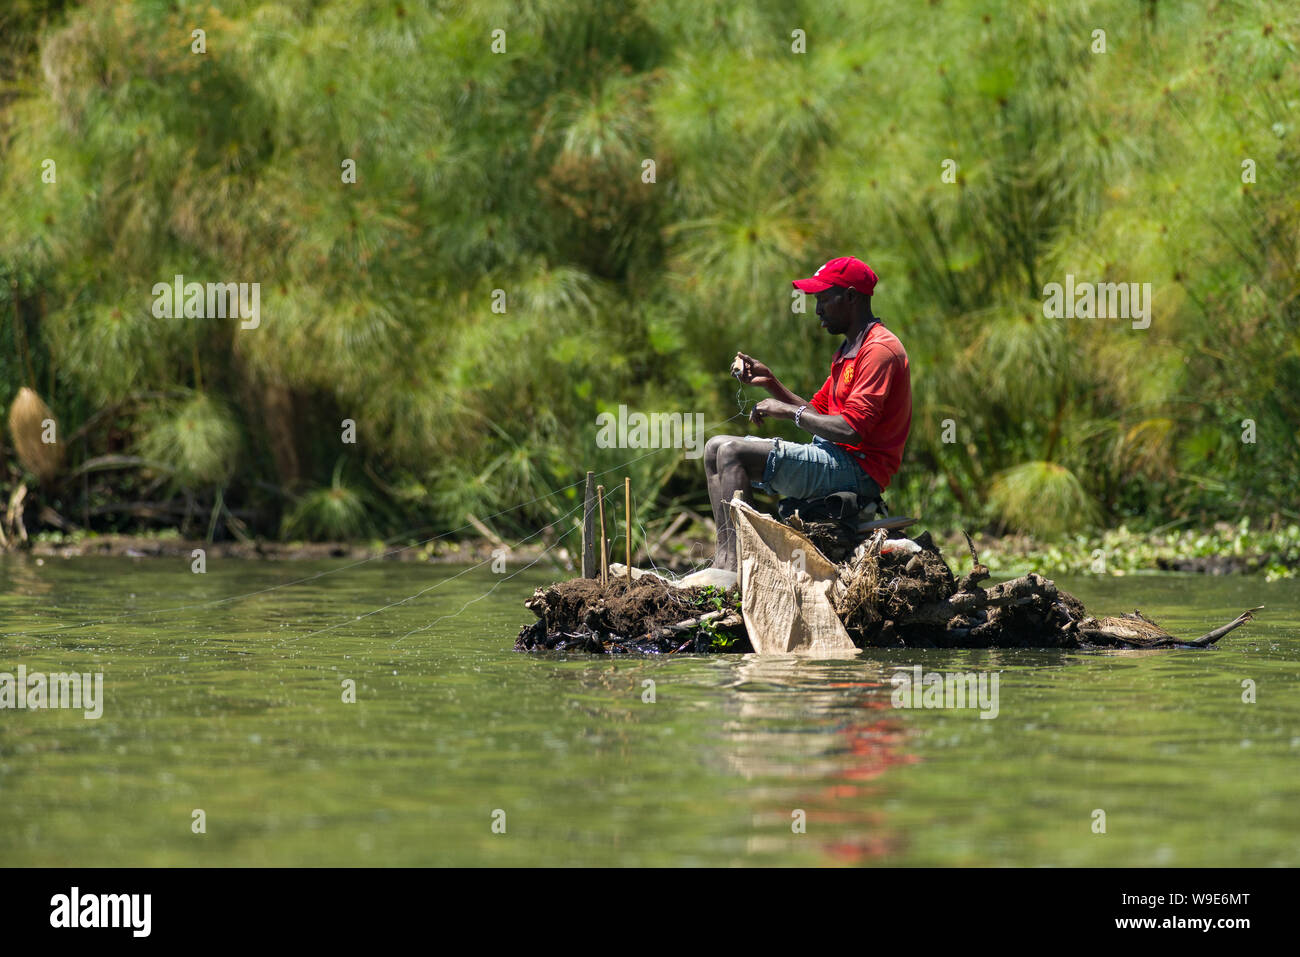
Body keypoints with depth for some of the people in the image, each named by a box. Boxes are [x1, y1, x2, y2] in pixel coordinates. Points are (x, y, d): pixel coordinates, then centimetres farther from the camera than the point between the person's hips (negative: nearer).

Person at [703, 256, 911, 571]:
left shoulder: (880, 350, -14)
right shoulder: (847, 351, 21)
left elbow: (851, 429, -23)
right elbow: (817, 413, 22)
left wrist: (787, 411, -13)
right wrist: (771, 383, 10)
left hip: (858, 470, -11)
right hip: (834, 457, 11)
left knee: (732, 452, -21)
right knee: (716, 448, 10)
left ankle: (734, 565, -26)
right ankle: (723, 558, -7)